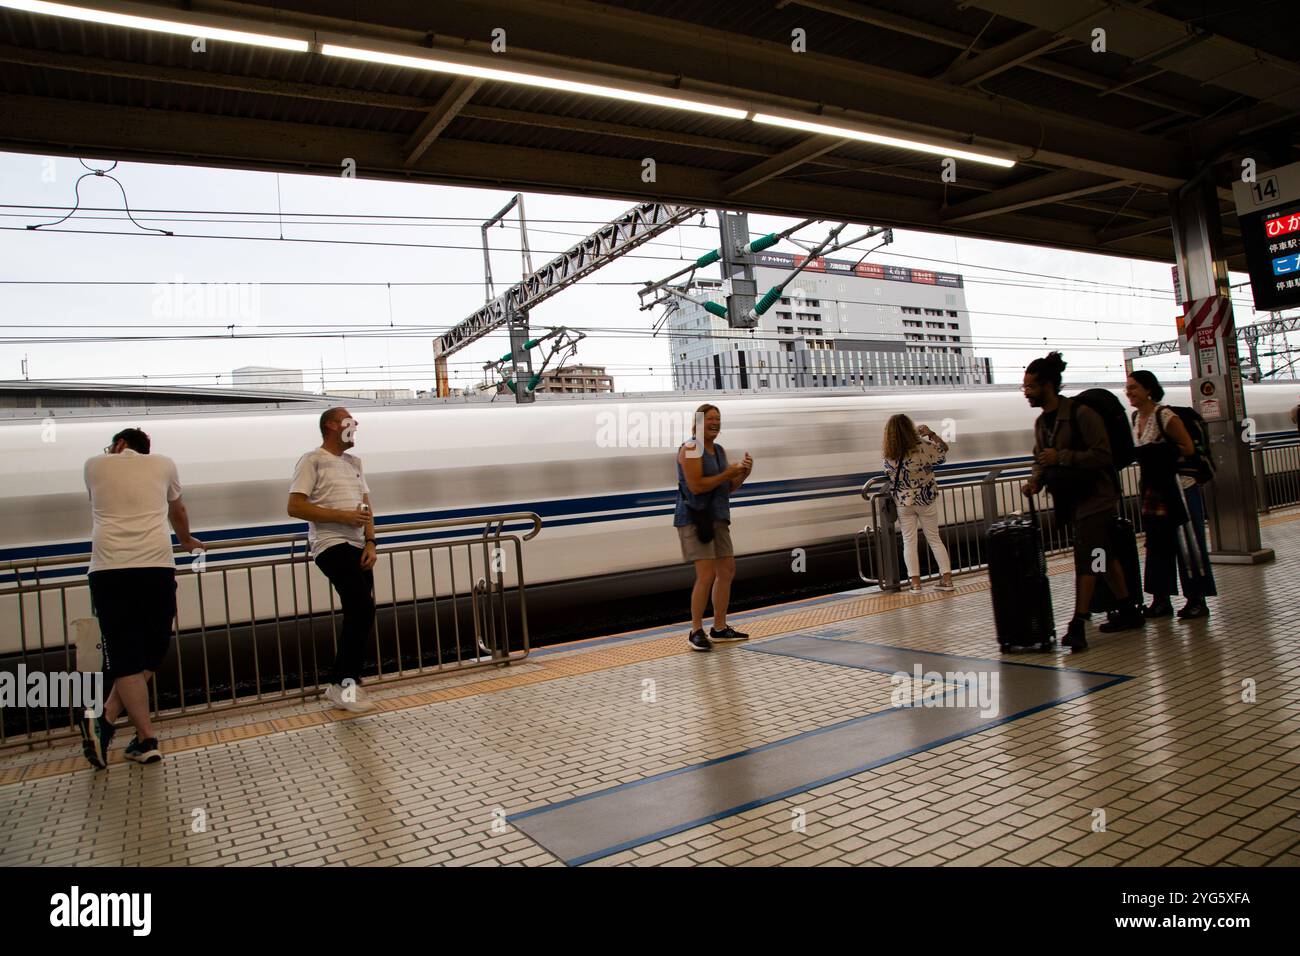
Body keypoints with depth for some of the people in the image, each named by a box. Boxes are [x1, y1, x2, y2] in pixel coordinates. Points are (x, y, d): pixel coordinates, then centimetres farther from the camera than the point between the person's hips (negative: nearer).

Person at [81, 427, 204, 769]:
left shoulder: (95, 465, 16)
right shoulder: (163, 464, 17)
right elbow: (178, 511, 34)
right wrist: (186, 540, 51)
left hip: (109, 570, 0)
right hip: (157, 567, 0)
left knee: (126, 657, 2)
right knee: (152, 651, 11)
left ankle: (146, 740, -4)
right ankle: (108, 718, -2)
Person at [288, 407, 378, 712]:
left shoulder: (354, 462, 20)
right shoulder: (312, 460, -2)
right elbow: (295, 507, -11)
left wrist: (370, 543, 3)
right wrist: (343, 516, -15)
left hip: (357, 546, 8)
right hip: (331, 545, -7)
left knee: (359, 615, 5)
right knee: (363, 609, -18)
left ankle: (339, 685, 16)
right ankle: (345, 683, -8)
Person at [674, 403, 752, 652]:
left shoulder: (719, 450, 15)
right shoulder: (691, 448, -11)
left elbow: (728, 488, 16)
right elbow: (695, 486, -21)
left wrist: (744, 472, -2)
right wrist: (728, 473, -15)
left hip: (717, 518, 9)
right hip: (694, 519, -9)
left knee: (727, 571, 12)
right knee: (706, 575, -14)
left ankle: (719, 628, 23)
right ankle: (696, 632, -1)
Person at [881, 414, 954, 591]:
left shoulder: (889, 455, -11)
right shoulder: (922, 446, -16)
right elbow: (944, 449, -1)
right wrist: (931, 434, 1)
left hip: (903, 503, 1)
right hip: (926, 500, 0)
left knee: (909, 541, 9)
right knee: (935, 539, 13)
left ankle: (915, 582, 7)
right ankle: (947, 578, 14)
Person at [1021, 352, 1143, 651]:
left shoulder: (1081, 413, -15)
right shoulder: (1041, 422, 10)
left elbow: (1102, 454, -20)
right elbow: (1041, 460, 16)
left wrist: (1061, 456, -25)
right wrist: (1035, 481, -3)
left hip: (1094, 496, -8)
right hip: (1071, 500, 8)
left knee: (1085, 559, -12)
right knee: (1102, 556, 15)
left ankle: (1077, 626, -13)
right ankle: (1129, 610, 27)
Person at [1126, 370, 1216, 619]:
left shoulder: (1165, 416, -14)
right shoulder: (1136, 417, 8)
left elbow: (1189, 448, -13)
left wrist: (1163, 451, -14)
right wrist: (1141, 455, 1)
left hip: (1178, 487, -8)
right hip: (1153, 489, 8)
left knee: (1187, 543, 0)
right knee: (1157, 543, 10)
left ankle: (1197, 600, 9)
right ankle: (1161, 599, 17)